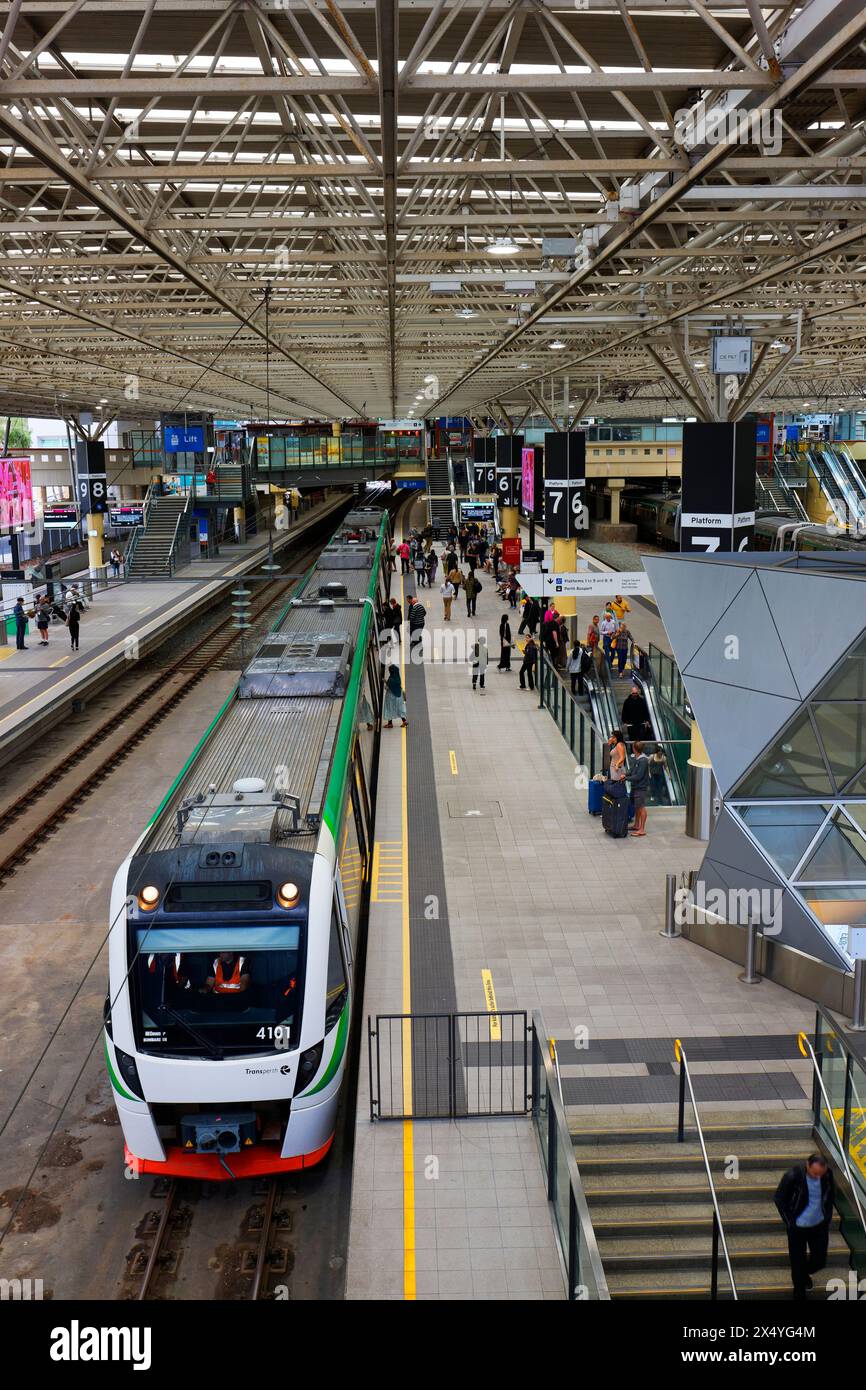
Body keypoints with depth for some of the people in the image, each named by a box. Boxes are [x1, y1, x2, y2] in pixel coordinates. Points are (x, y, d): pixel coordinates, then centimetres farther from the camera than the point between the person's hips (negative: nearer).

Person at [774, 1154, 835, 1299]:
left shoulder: (827, 1173, -17)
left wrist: (828, 1216, 4)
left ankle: (805, 1273, 48)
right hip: (798, 1227, -3)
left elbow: (831, 1194, 6)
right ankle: (799, 1294, 32)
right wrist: (790, 1222, -11)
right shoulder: (793, 1175, -27)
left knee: (819, 1261, 14)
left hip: (820, 1225, 3)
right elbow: (779, 1198, -13)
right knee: (798, 1263, 7)